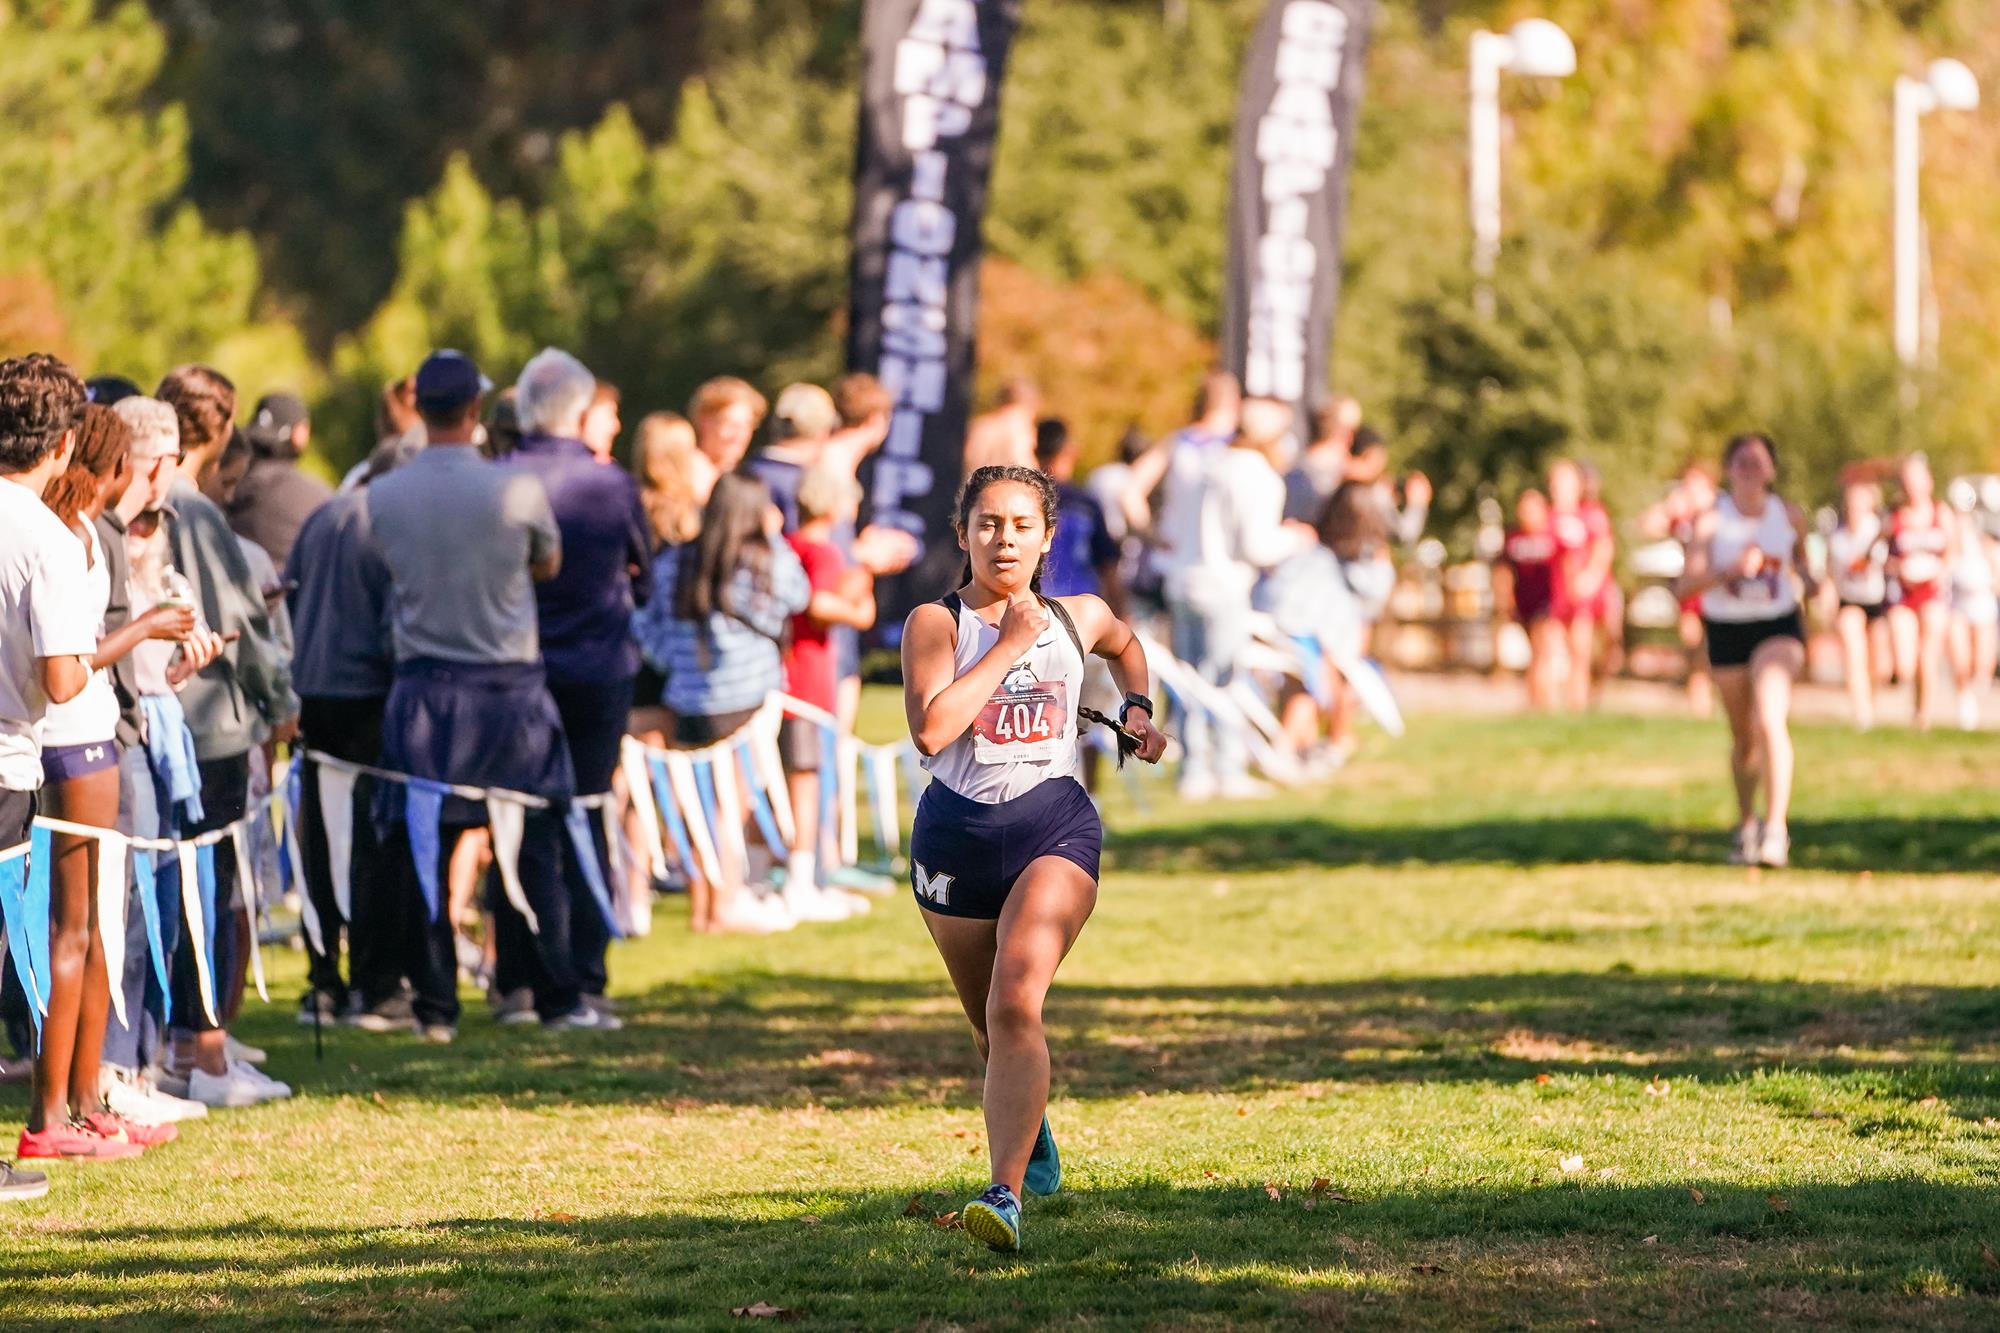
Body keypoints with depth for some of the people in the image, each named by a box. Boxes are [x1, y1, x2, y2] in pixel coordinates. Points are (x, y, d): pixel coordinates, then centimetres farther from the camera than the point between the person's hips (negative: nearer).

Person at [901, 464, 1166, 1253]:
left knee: (1015, 1005, -23)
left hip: (1054, 828, -1)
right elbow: (930, 730, -20)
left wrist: (1136, 709, 16)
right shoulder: (936, 621, -3)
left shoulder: (1079, 618, 7)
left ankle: (1007, 1196, -33)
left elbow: (1125, 645, 33)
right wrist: (1008, 647, -16)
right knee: (989, 1028, 17)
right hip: (956, 833, 1)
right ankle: (1036, 1153, 48)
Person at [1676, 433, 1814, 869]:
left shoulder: (1789, 516, -3)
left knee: (1770, 720, -24)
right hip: (1726, 631, 1)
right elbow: (1686, 584, -17)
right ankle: (1745, 825, 37)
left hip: (1779, 626, -1)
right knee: (1743, 738, 13)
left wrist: (1807, 579, -5)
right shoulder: (1712, 521, -9)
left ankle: (1776, 828, -24)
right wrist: (1729, 570, -33)